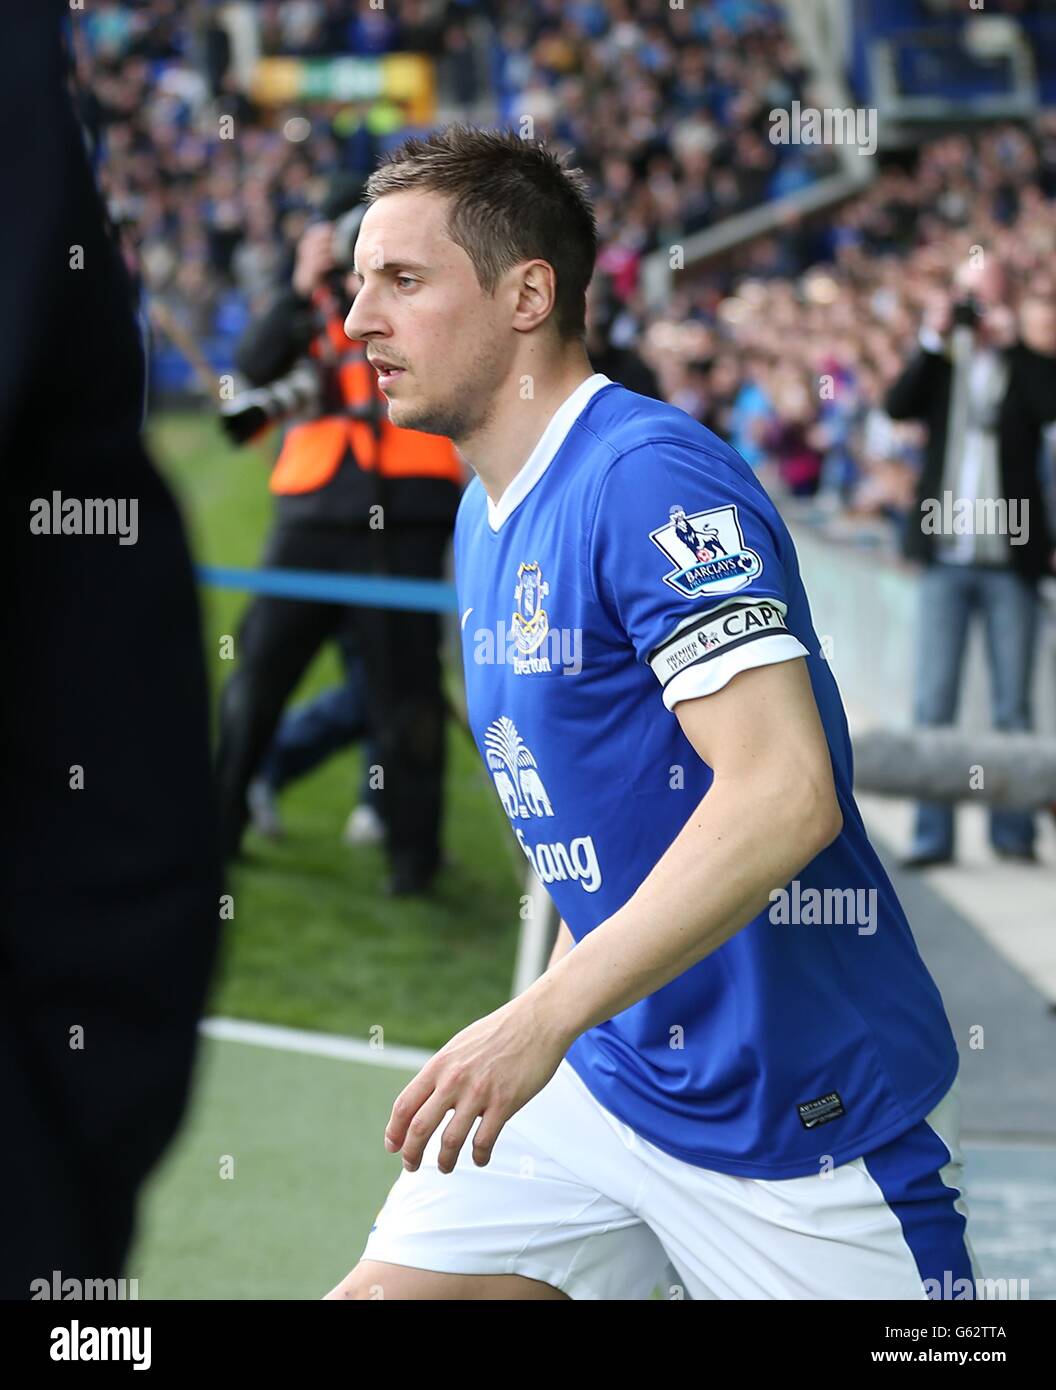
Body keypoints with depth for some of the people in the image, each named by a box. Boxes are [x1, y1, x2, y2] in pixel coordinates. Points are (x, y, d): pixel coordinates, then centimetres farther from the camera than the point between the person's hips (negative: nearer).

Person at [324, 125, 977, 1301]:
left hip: (803, 1111, -8)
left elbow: (786, 795, -28)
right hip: (605, 1080, 8)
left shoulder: (649, 474, -18)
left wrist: (545, 1018, -29)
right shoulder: (483, 520, 11)